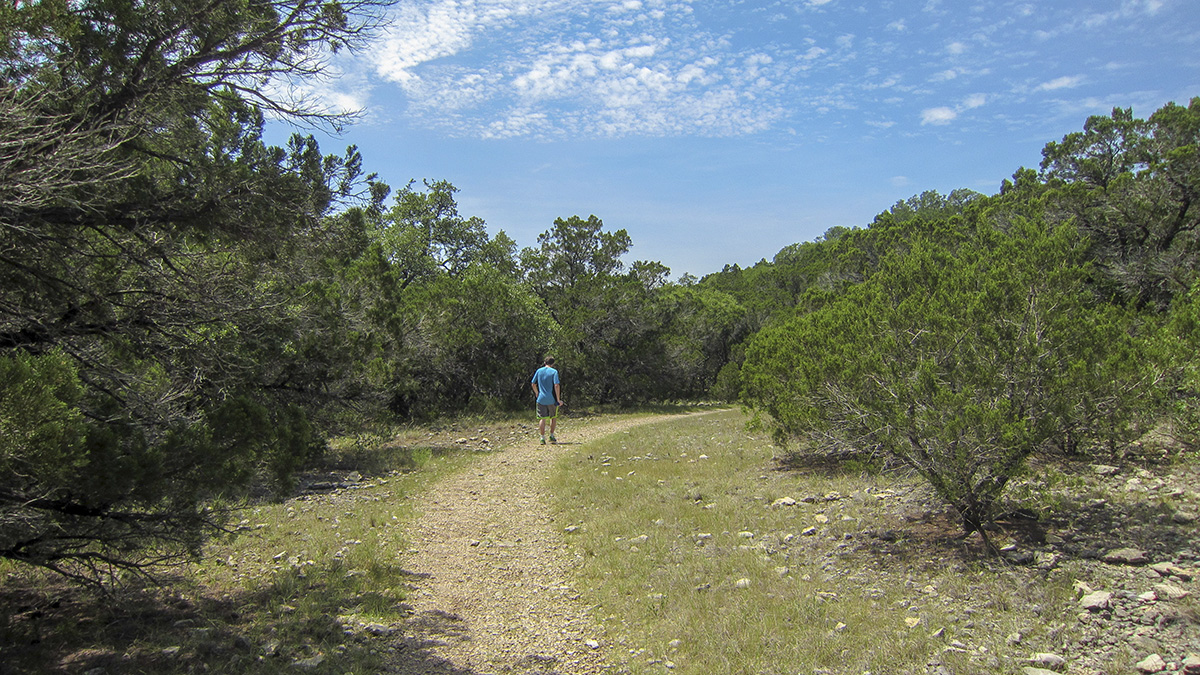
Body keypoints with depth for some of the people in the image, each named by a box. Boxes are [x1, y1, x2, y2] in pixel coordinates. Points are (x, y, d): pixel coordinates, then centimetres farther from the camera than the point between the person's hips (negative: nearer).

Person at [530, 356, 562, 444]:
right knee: (554, 417, 16)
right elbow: (556, 385, -14)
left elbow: (533, 384, 9)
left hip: (541, 399, 2)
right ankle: (551, 436, 18)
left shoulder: (539, 371, 6)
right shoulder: (554, 372, -5)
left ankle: (542, 438, -3)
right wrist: (558, 399, -10)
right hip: (551, 399, -2)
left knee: (542, 418, 2)